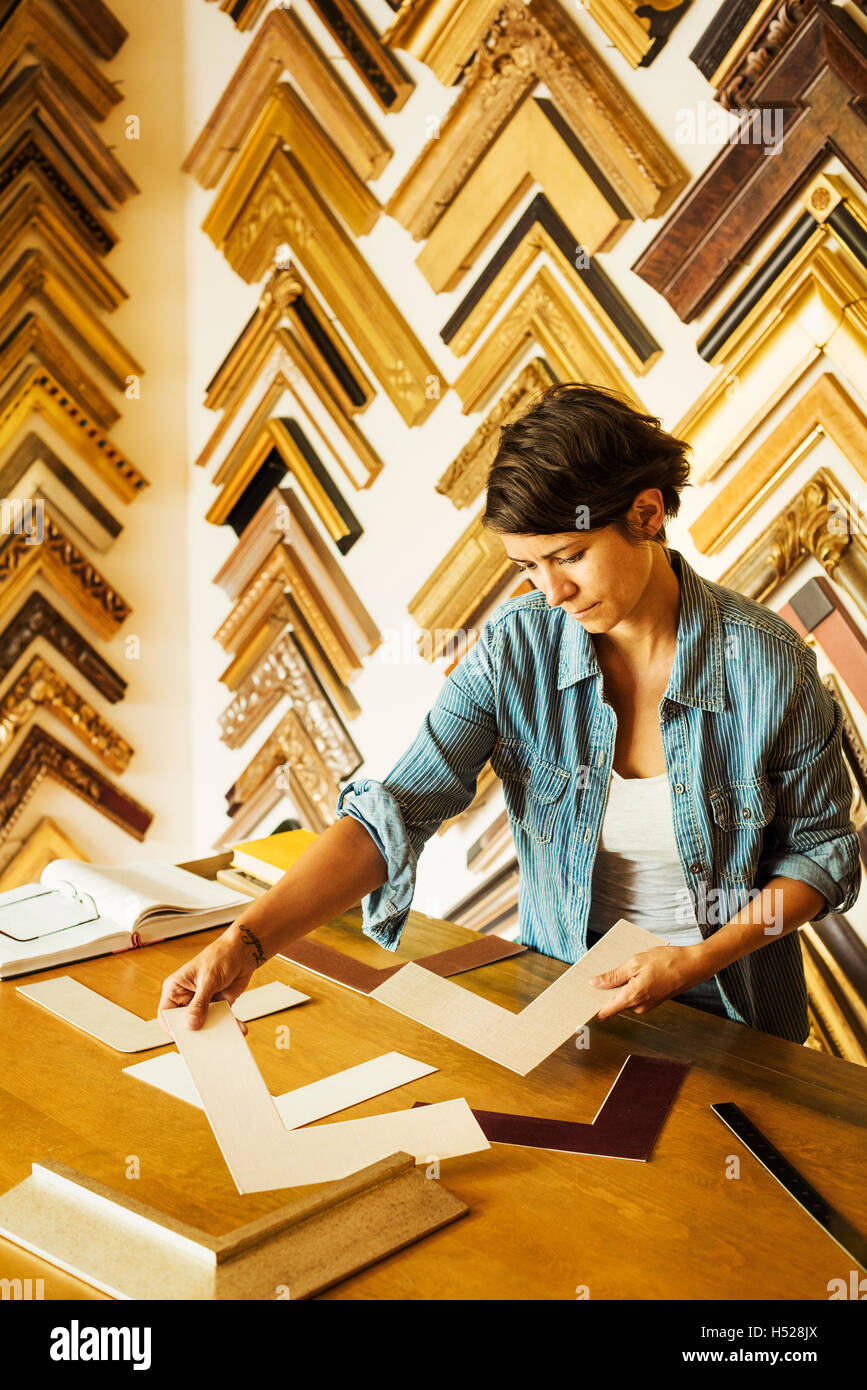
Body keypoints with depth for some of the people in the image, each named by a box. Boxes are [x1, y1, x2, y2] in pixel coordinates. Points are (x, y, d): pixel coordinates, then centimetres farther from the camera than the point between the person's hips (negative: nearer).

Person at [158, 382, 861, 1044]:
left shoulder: (770, 664, -15)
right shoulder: (517, 647, -12)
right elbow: (394, 812, -20)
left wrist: (698, 959, -17)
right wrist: (246, 941, -34)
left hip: (726, 1006, -1)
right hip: (562, 995, 2)